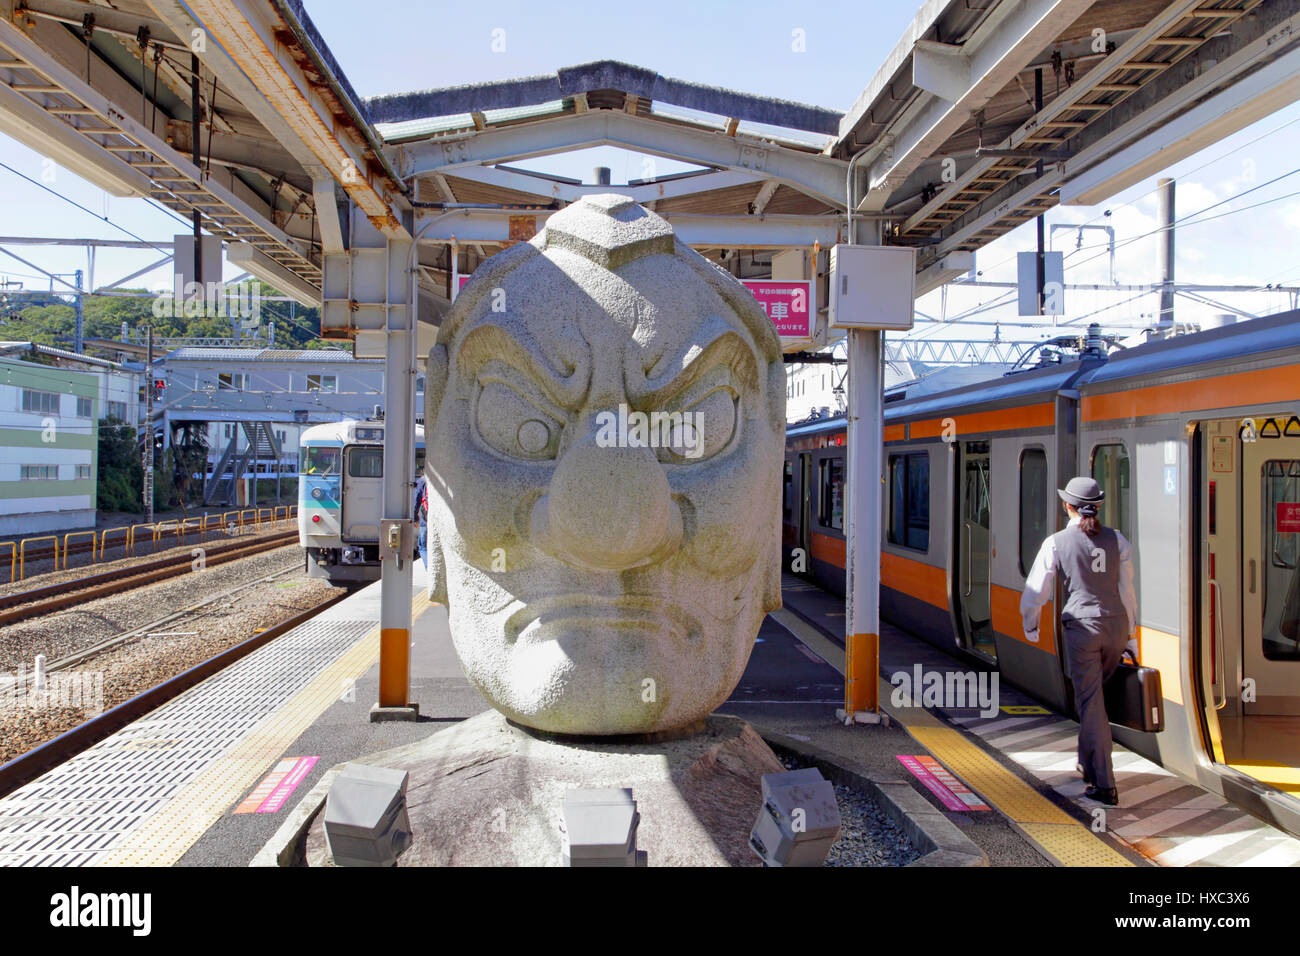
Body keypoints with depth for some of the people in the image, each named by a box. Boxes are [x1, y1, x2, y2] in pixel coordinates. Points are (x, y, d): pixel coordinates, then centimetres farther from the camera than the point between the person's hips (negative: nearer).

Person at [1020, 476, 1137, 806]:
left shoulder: (1056, 543, -5)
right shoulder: (1117, 540, 3)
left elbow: (1035, 591, -2)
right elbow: (1127, 591, 6)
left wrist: (1030, 626, 15)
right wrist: (1131, 638, 14)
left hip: (1082, 627, -4)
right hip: (1116, 625, 4)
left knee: (1091, 704, 1)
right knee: (1095, 693, 23)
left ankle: (1104, 785, 2)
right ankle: (1088, 764, 34)